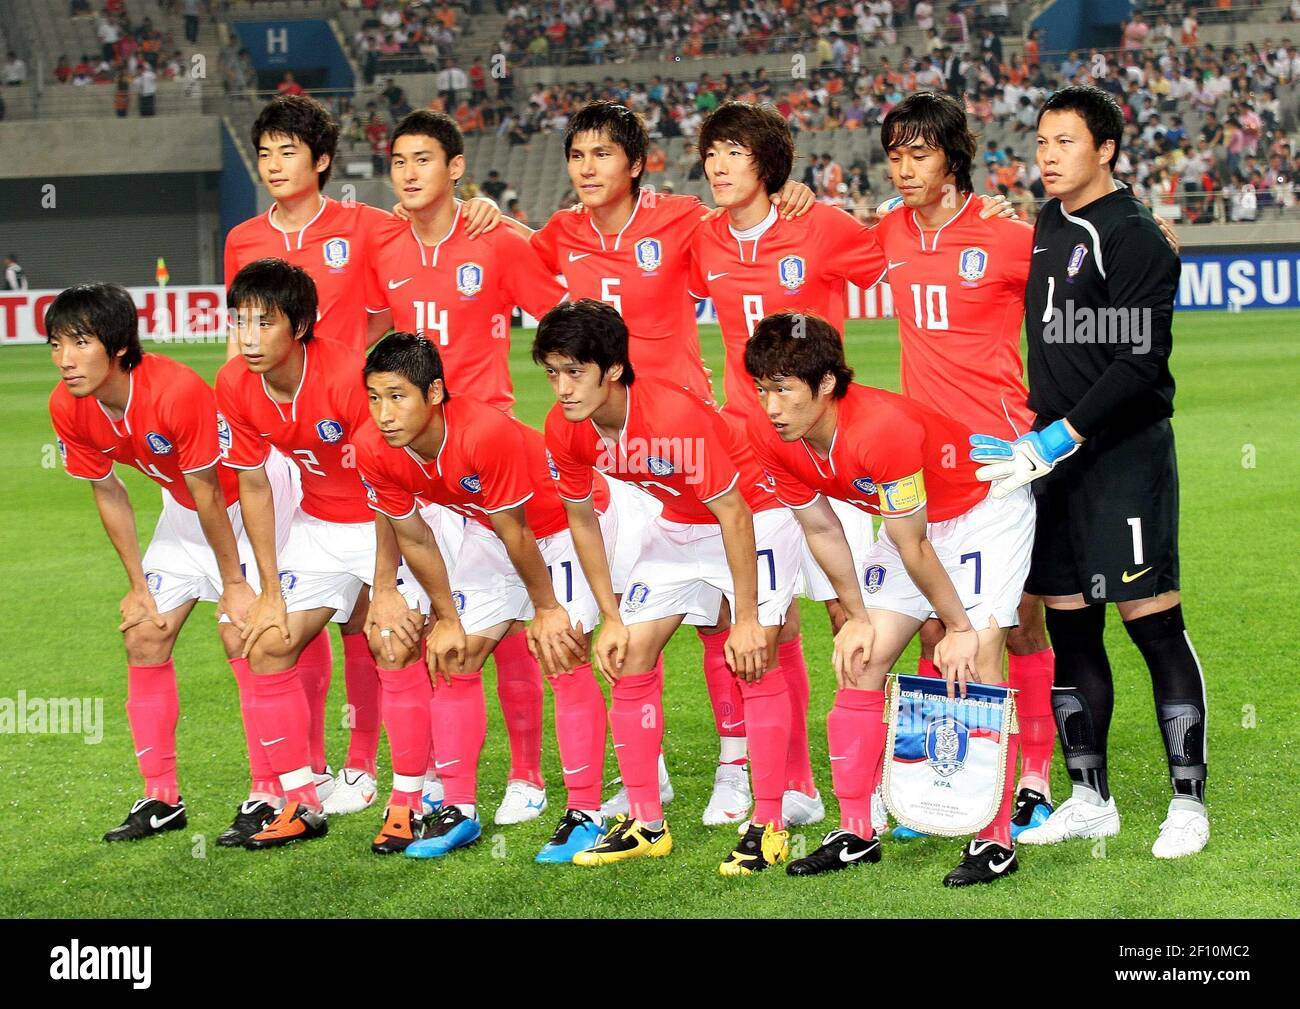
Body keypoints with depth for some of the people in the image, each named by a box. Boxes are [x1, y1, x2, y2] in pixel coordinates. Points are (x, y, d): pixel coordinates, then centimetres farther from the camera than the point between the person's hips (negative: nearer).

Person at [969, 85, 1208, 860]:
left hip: (1126, 454, -8)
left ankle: (1188, 800, 0)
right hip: (1056, 455, 8)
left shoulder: (1131, 236, -11)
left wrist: (1059, 440, -20)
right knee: (1069, 628, 9)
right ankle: (1090, 799, 18)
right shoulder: (1044, 230, 14)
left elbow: (1139, 362, -17)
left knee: (1154, 622, -6)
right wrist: (1027, 432, 12)